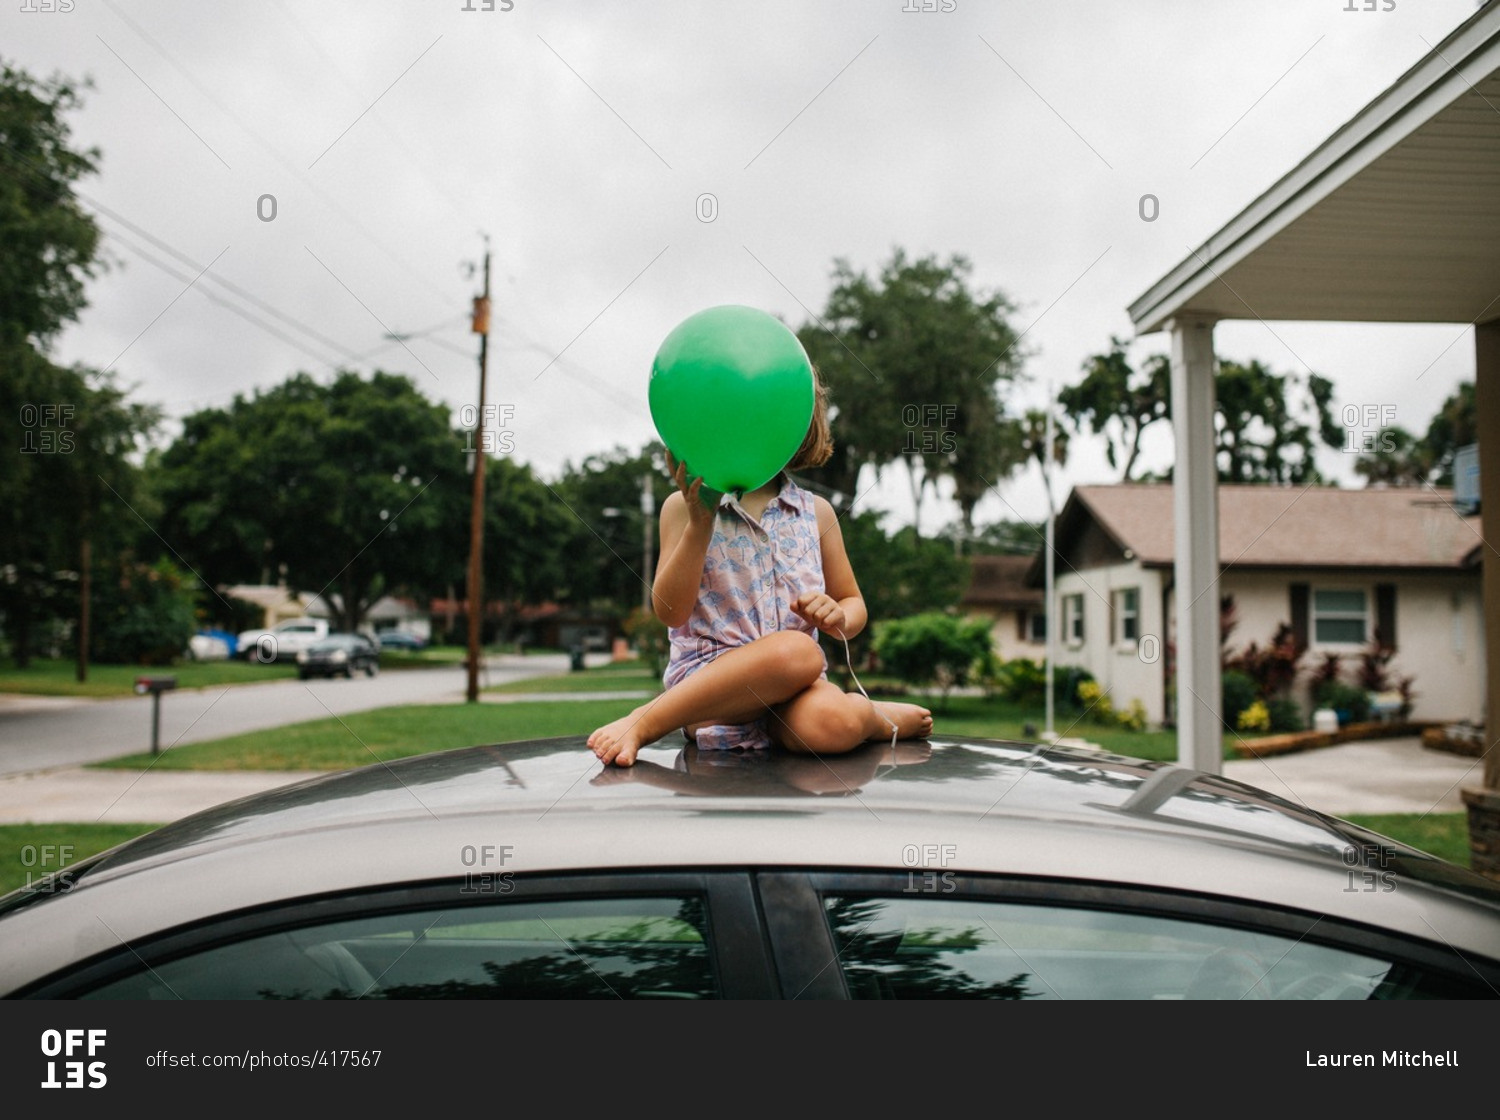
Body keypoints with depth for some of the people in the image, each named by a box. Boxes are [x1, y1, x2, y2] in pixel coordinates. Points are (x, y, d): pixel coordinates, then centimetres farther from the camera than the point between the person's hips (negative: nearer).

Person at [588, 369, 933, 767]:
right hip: (704, 677, -1)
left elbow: (854, 605, 20)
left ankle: (874, 716, -2)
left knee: (829, 723, -37)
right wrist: (700, 524, -15)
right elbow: (670, 612, -5)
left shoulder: (816, 512, 12)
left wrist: (837, 617, -5)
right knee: (797, 651, -36)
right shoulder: (684, 507, 4)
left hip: (792, 688, 1)